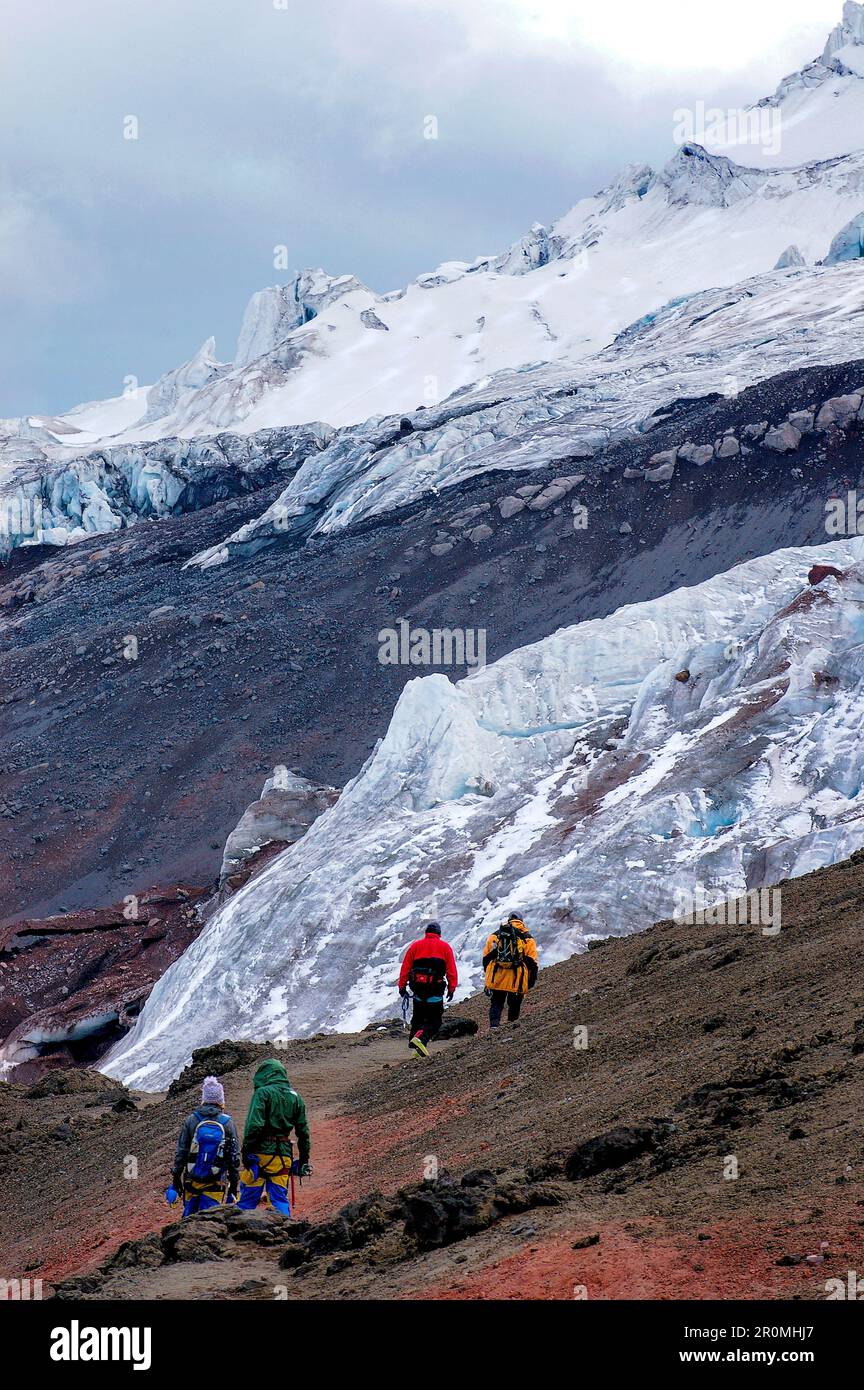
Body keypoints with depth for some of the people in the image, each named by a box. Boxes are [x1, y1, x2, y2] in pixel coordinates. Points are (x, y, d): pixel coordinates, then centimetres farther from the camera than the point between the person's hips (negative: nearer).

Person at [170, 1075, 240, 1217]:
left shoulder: (191, 1120, -3)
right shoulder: (227, 1123, -5)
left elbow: (181, 1152, 1)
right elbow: (235, 1157, -1)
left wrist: (176, 1178, 9)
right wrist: (234, 1183, 7)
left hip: (191, 1180, 1)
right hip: (215, 1183, -1)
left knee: (189, 1217, 14)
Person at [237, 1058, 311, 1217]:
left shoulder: (263, 1092, -5)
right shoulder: (295, 1097, 13)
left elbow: (254, 1125, -15)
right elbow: (303, 1131, 14)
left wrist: (246, 1151, -12)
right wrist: (304, 1159, 20)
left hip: (262, 1150, -5)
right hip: (284, 1154, 5)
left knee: (247, 1198, 0)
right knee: (280, 1199, 8)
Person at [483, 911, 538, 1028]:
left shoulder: (495, 935, 12)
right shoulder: (528, 938, 6)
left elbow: (486, 957, 14)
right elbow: (532, 962, 2)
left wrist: (488, 974, 24)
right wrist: (531, 981, 8)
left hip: (496, 978, 2)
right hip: (517, 981, -1)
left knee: (496, 1004, 9)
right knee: (514, 1006, 11)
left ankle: (494, 1025, -8)